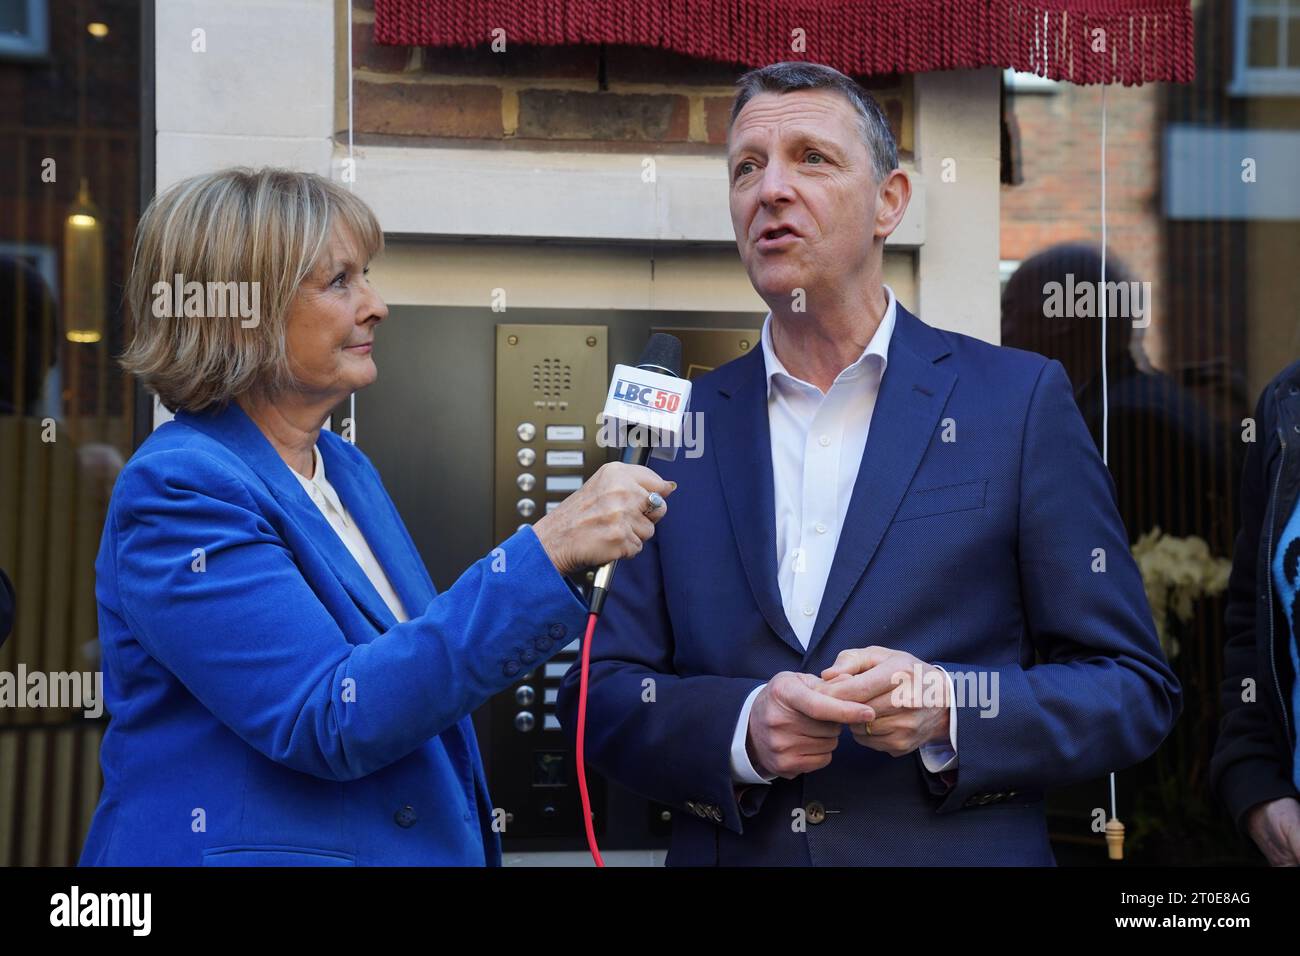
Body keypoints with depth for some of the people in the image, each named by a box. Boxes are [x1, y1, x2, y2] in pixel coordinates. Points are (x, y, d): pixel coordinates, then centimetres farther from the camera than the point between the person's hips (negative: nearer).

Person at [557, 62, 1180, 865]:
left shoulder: (1018, 399, -5)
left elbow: (1133, 688, -5)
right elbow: (599, 693, 1)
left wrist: (950, 710, -21)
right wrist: (741, 728, -17)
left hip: (957, 847, -2)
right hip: (729, 852, 2)